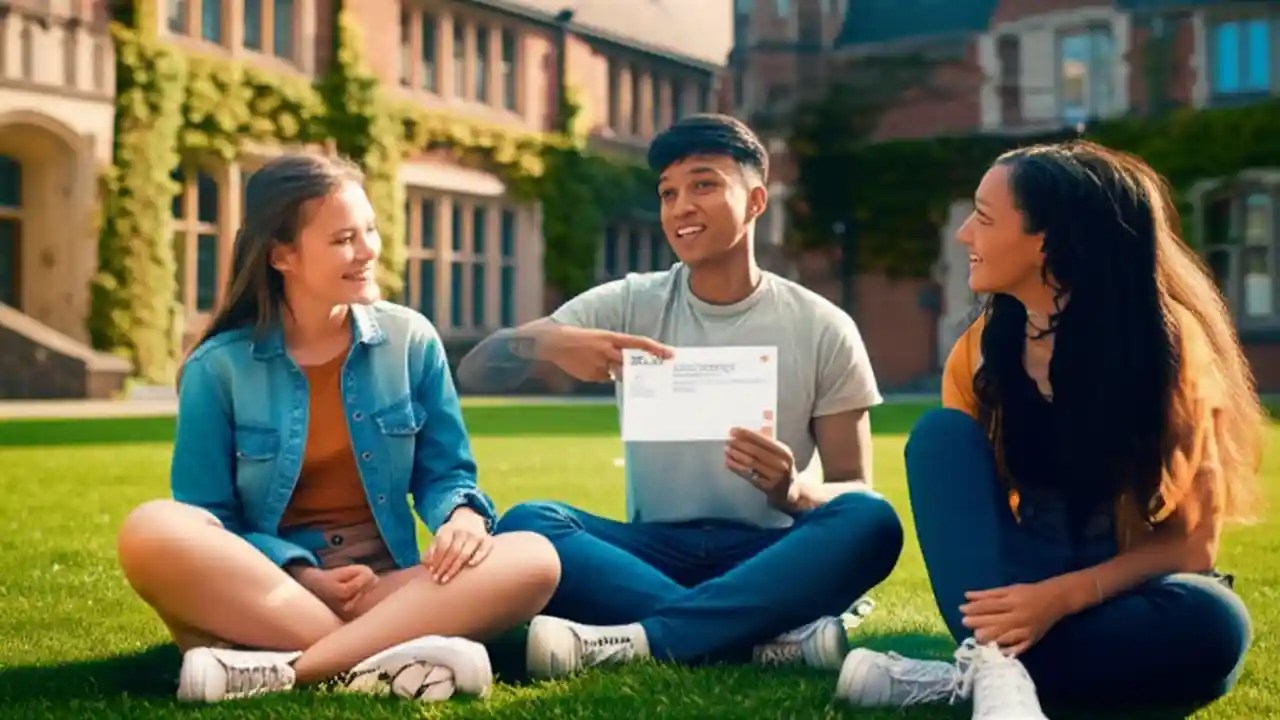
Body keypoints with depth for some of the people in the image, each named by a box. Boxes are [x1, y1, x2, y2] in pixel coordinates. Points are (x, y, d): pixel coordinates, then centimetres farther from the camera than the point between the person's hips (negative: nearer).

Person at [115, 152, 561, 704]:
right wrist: (303, 576, -18)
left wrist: (463, 516, -16)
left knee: (534, 559, -26)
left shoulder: (411, 341, 5)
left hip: (388, 587, 2)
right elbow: (207, 522, -2)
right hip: (265, 587, -2)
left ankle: (280, 669, -33)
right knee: (153, 531, -32)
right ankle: (373, 663, -34)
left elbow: (444, 473, 8)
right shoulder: (218, 368, -1)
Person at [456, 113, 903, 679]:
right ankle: (778, 636, -32)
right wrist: (546, 342, -28)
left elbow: (856, 494, 2)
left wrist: (794, 494, -23)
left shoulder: (823, 330, 2)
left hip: (765, 560, -1)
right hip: (655, 553, 1)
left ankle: (632, 642, -36)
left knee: (872, 522, -31)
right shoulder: (629, 304, 4)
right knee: (525, 525, -26)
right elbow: (473, 372, -4)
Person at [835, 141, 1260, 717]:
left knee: (1212, 623, -37)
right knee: (941, 432, -20)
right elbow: (960, 486, 1)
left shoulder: (1166, 341, -13)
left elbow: (1191, 543, -13)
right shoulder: (983, 345, -1)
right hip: (1019, 581, 3)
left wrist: (1062, 598, -27)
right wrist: (1015, 600, -20)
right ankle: (995, 666, -35)